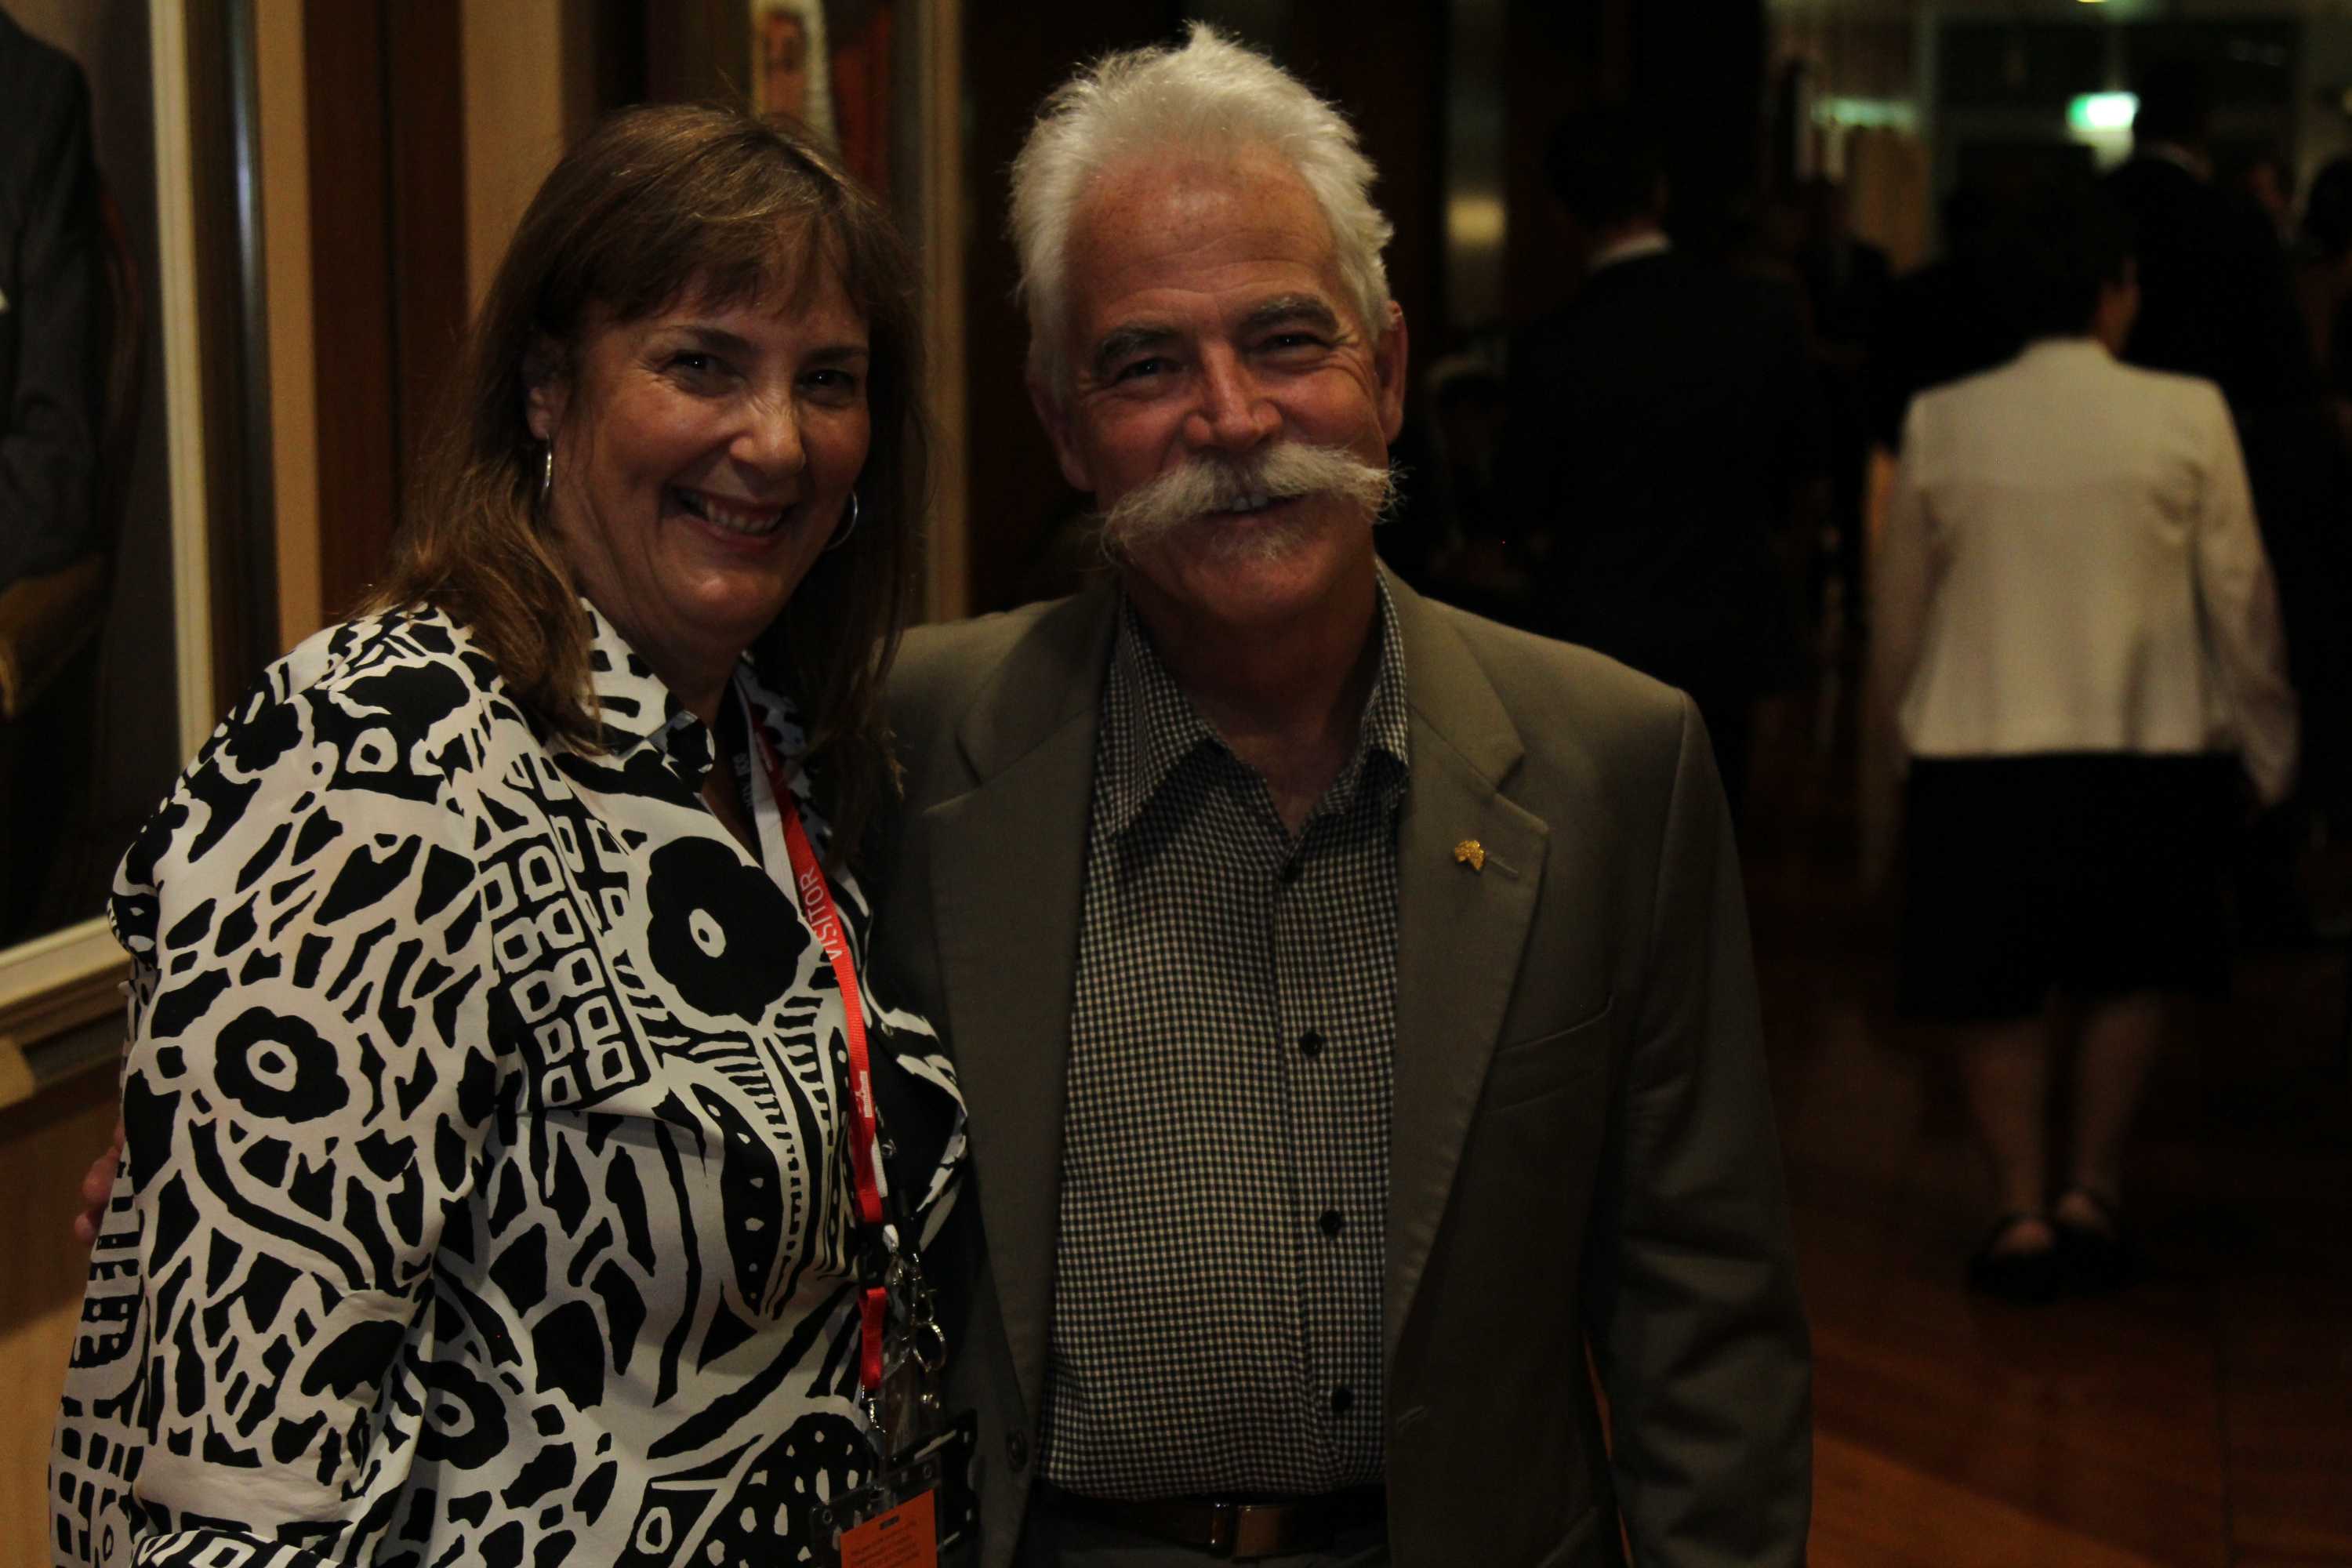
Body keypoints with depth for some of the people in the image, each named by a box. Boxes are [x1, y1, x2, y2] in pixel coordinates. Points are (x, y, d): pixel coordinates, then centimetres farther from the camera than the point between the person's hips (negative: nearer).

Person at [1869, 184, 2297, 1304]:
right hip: (2149, 744, 0)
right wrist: (2268, 742, 13)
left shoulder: (1941, 424, -2)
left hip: (1978, 742, 1)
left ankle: (2021, 1211, 10)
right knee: (2132, 970, 19)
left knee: (1995, 989, 12)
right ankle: (2091, 1189, 14)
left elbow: (1901, 603, 7)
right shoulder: (2187, 416, -5)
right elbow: (2238, 593, 0)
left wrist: (1900, 722, 23)